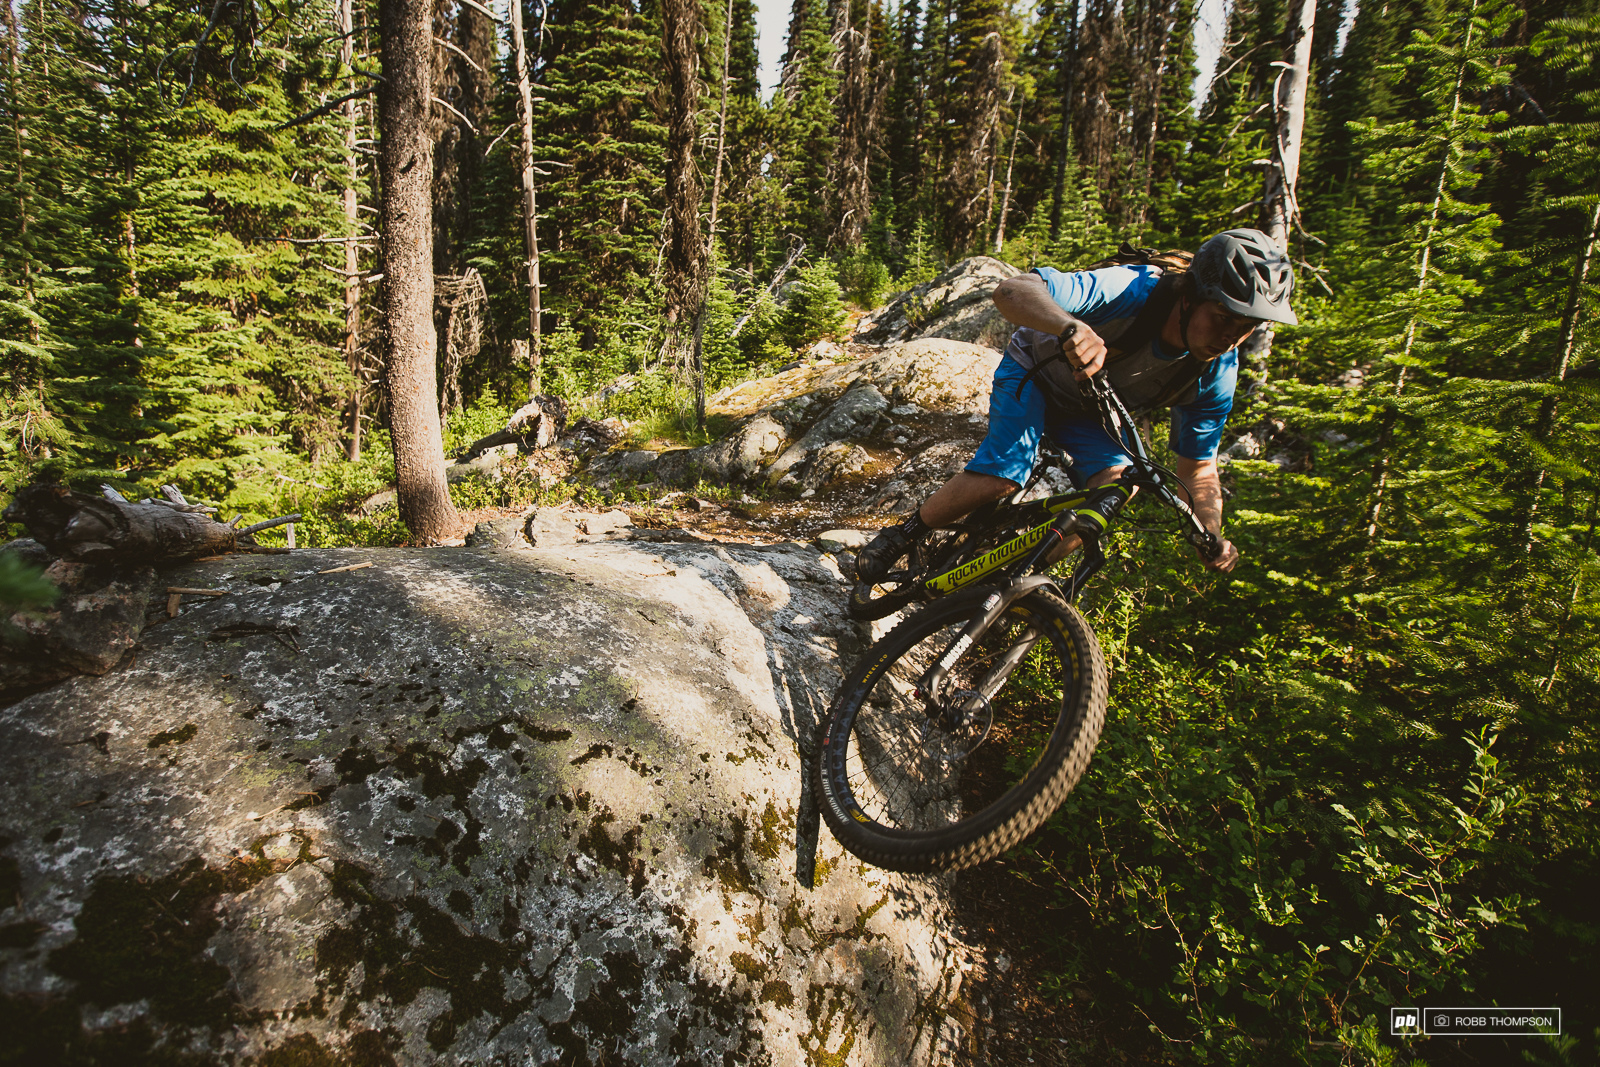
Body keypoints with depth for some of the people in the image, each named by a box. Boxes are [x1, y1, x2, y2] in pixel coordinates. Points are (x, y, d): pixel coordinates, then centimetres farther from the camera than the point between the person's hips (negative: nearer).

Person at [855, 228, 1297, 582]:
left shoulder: (1216, 373, -20)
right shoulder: (1132, 291, -36)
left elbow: (1198, 469, -9)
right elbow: (1011, 290, -47)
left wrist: (1213, 538, -28)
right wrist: (1072, 327, -68)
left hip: (1092, 409, 5)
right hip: (1035, 371, -5)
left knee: (1117, 481, -21)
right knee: (1002, 475, -26)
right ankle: (901, 537, -3)